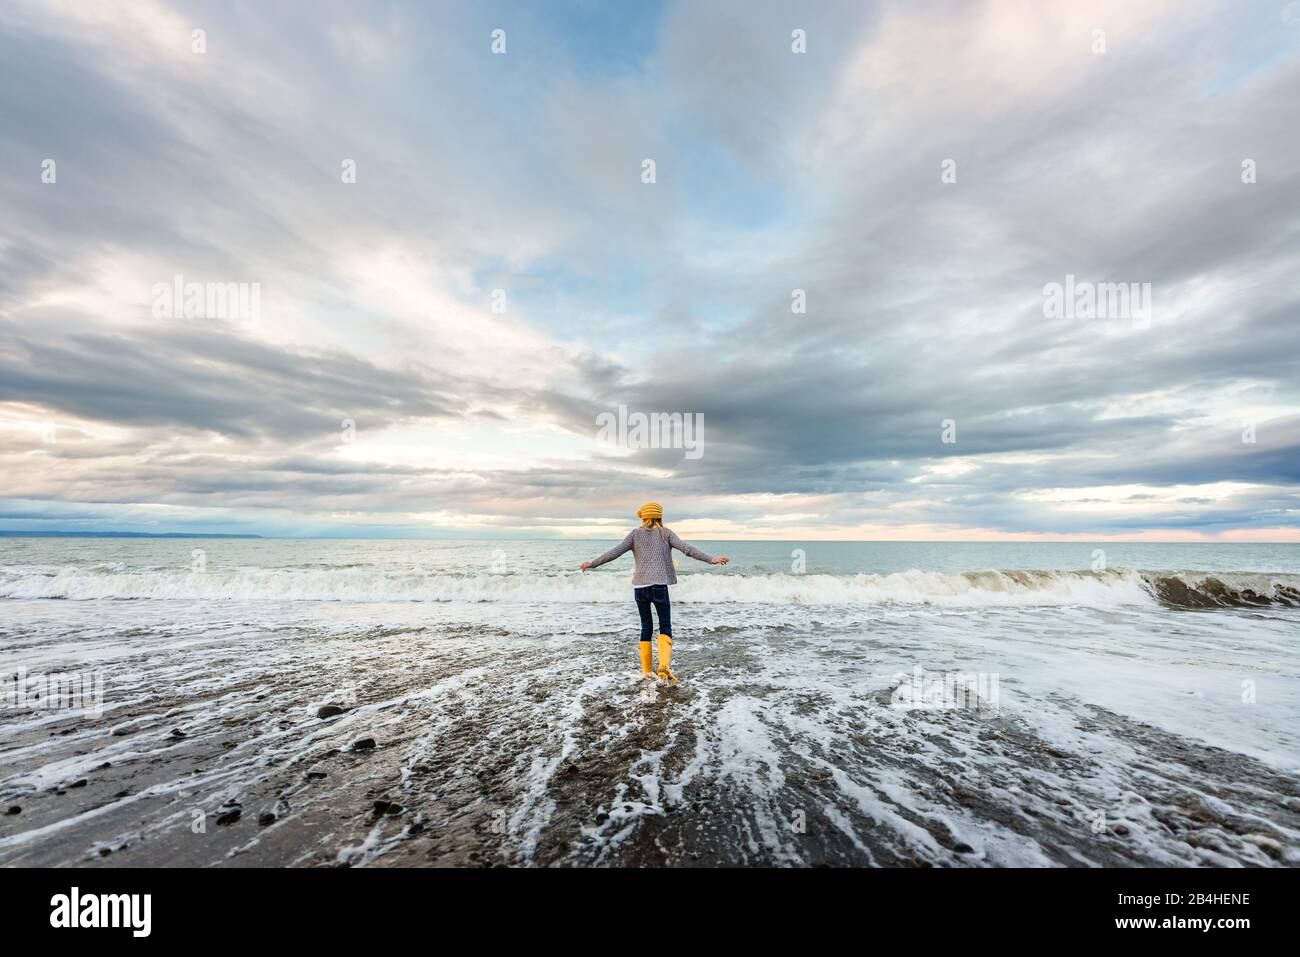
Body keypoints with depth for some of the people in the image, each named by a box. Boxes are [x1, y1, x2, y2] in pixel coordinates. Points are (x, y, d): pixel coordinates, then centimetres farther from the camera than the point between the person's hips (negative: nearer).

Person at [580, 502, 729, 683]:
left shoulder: (635, 534, 6)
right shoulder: (666, 533, 4)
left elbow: (615, 552, 0)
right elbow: (686, 548, -7)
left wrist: (592, 564, 9)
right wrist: (711, 559, -8)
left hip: (640, 586, 2)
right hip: (659, 585, -2)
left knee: (646, 627, 14)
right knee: (665, 626, 6)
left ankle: (646, 670, 17)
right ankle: (664, 665, -15)